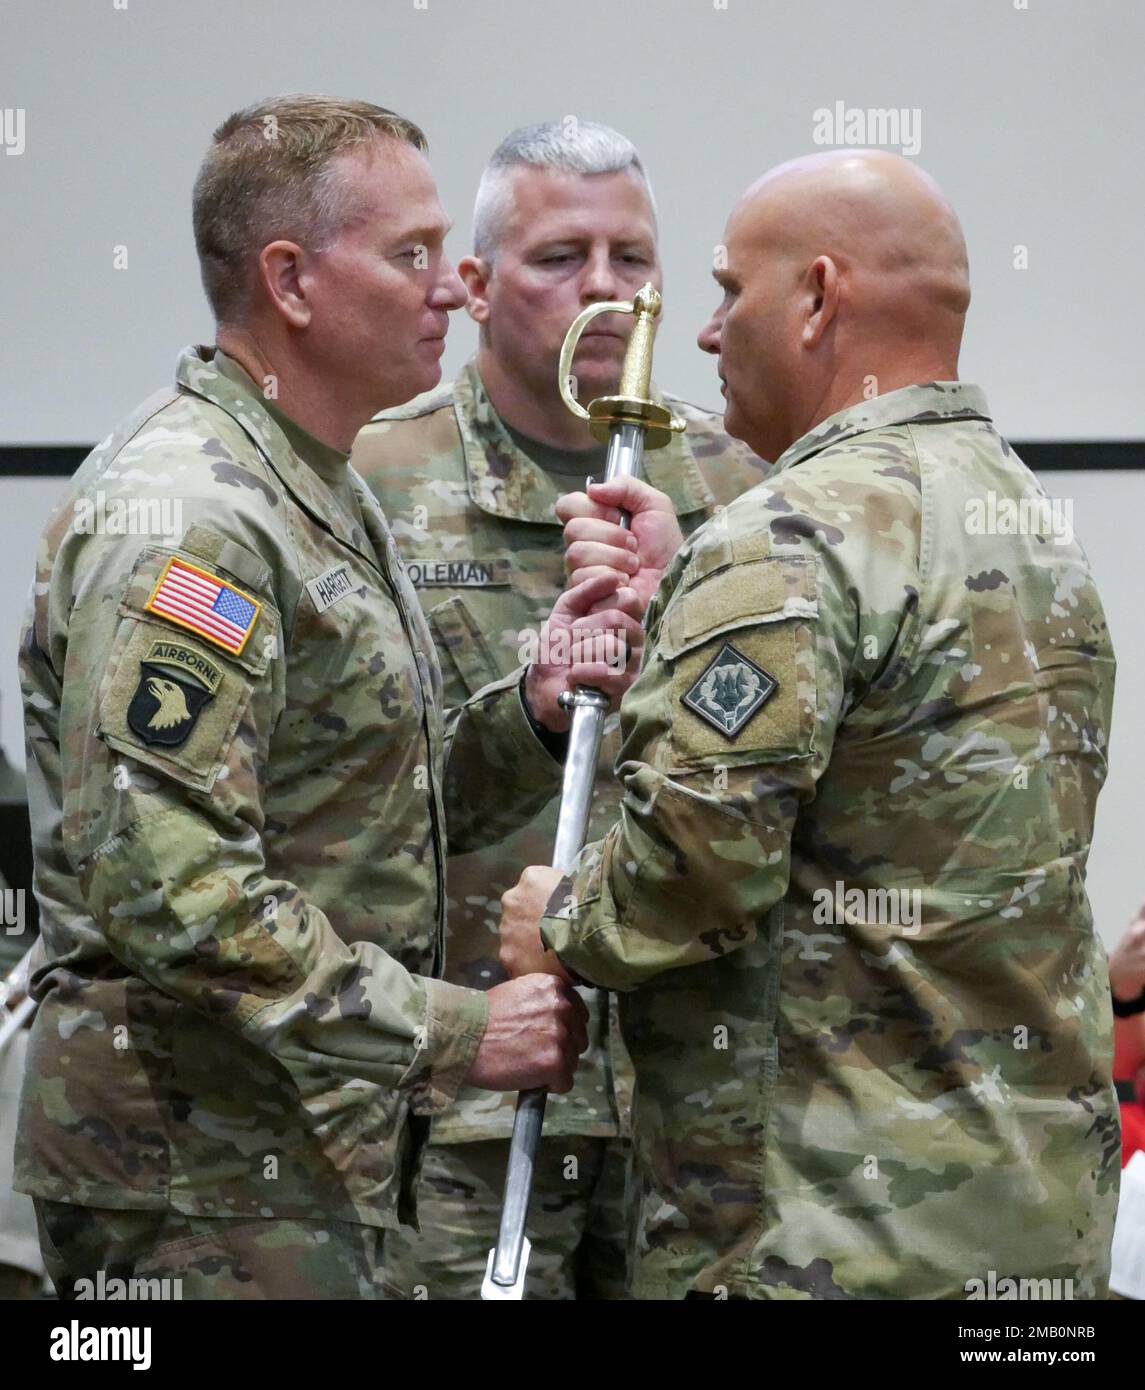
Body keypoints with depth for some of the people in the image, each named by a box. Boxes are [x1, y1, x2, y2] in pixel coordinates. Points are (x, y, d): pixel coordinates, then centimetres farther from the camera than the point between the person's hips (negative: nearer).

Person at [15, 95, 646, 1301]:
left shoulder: (323, 497, 16)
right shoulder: (182, 519, -18)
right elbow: (167, 887, -25)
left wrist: (531, 713, 0)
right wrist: (453, 1033, -21)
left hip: (307, 1158, 10)